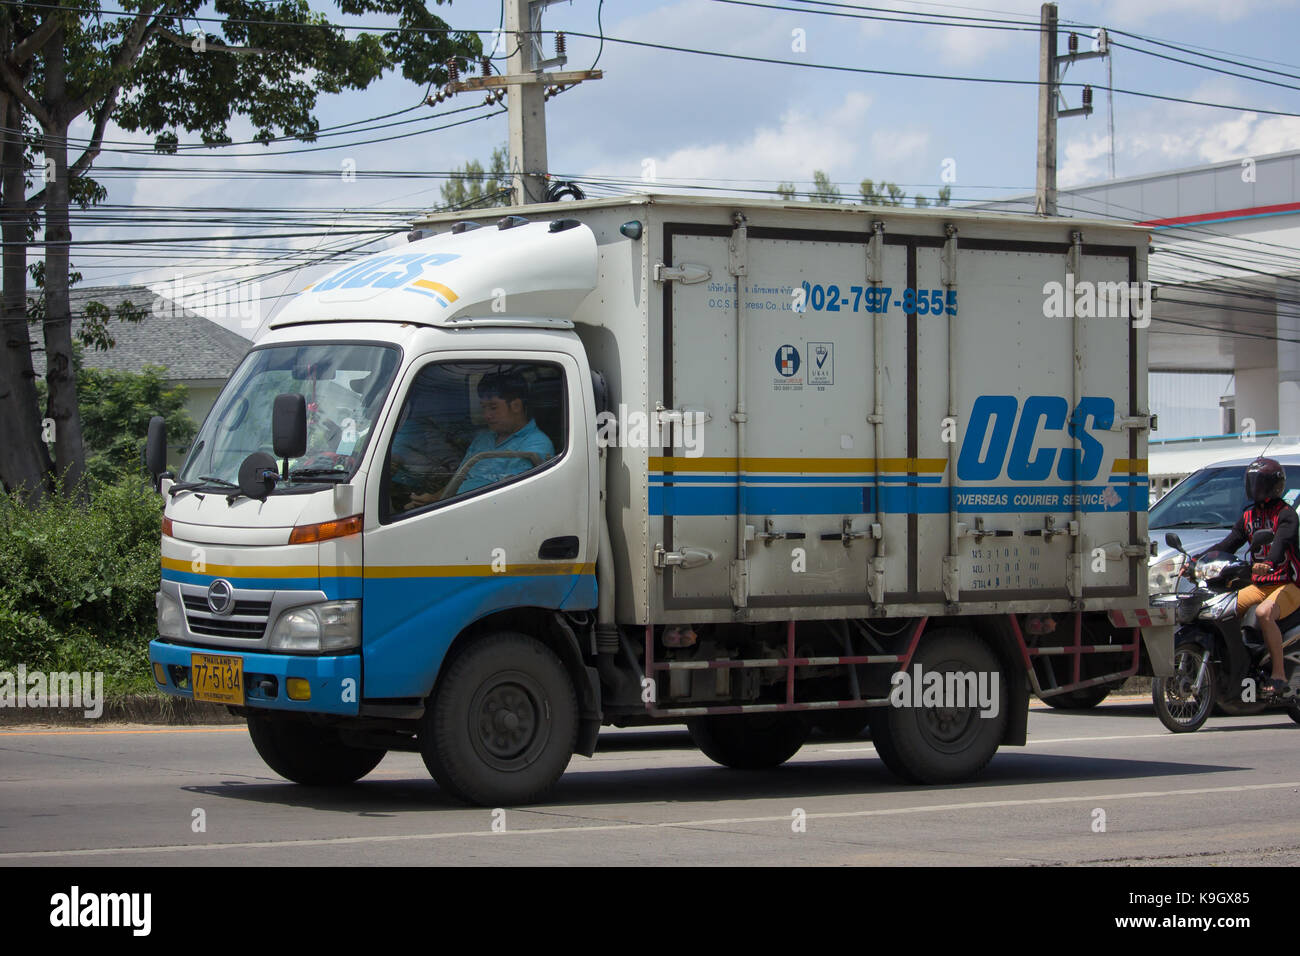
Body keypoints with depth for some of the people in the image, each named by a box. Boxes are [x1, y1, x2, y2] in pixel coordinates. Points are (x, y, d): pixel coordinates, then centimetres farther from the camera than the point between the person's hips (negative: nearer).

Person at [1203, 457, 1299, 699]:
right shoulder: (1249, 516, 15)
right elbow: (1227, 545, 13)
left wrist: (1269, 562, -48)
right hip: (1259, 586, 8)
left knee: (1264, 613, -35)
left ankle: (1279, 674, -30)